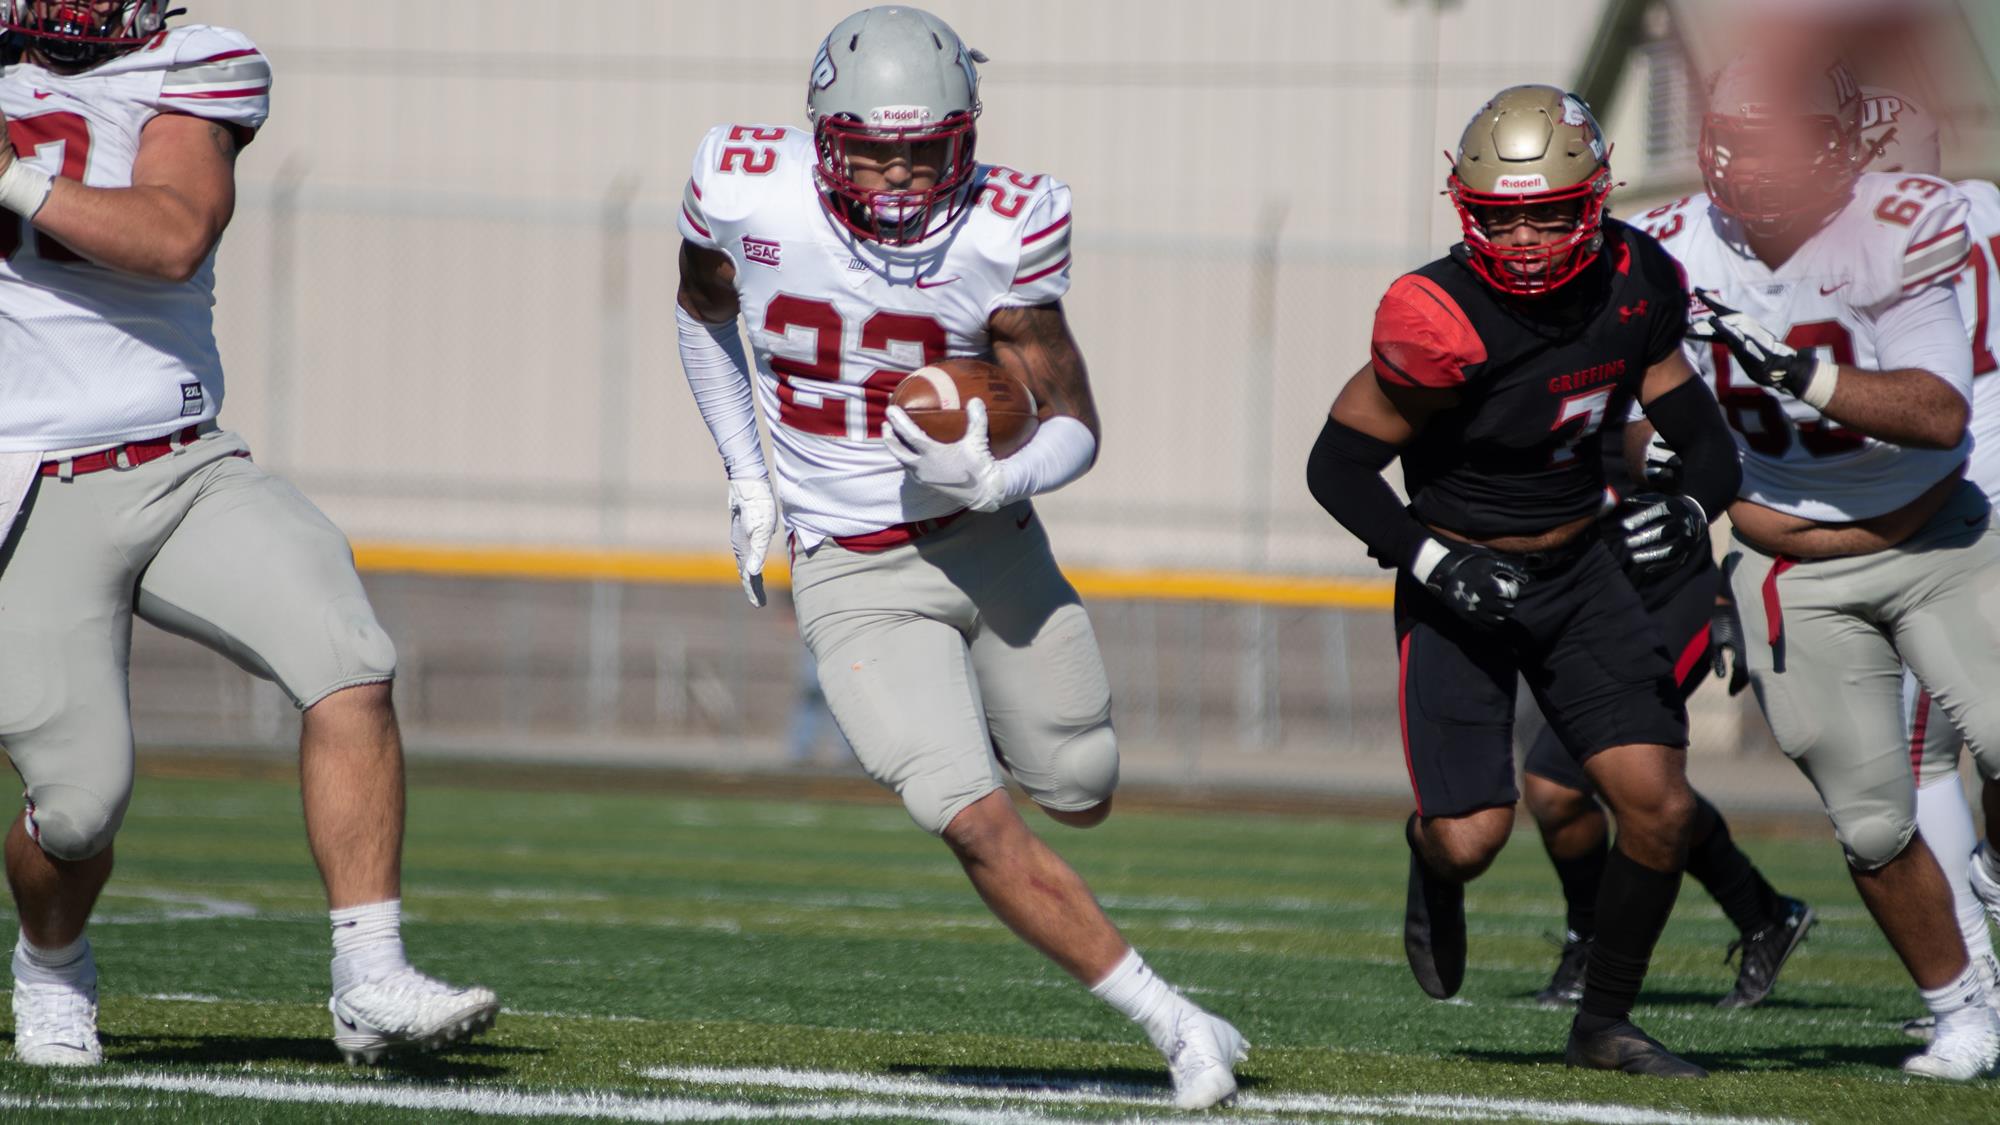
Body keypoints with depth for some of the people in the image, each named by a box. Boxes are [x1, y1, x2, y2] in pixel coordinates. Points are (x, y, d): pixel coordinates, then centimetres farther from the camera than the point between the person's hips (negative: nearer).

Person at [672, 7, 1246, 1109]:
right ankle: (1170, 1019, -5)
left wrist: (993, 481, -32)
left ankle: (973, 723, 49)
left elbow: (1074, 428, -12)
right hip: (855, 578, -1)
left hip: (990, 541, 1)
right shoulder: (747, 194, -16)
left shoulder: (1001, 233, -18)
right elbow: (703, 311, 9)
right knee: (976, 824, -15)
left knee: (1078, 797, 14)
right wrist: (746, 474, 4)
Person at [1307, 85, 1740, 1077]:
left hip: (1582, 567, 5)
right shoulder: (1443, 322, -25)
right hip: (1463, 581, -5)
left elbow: (1706, 440, -1)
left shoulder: (1637, 282, -9)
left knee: (1661, 809, -5)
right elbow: (1339, 464, -16)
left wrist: (1691, 511, -23)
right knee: (1472, 839, -12)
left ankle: (1605, 1023, 16)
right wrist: (1435, 561, -26)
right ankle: (1431, 854, 28)